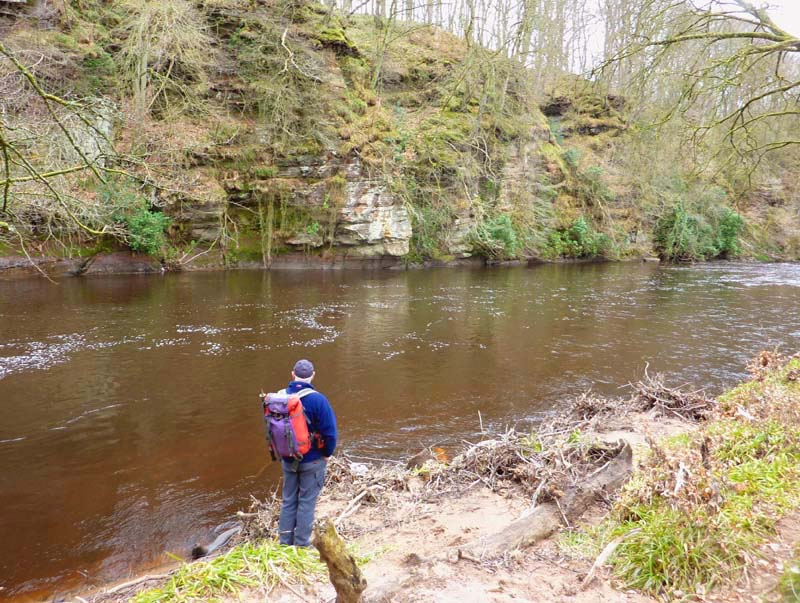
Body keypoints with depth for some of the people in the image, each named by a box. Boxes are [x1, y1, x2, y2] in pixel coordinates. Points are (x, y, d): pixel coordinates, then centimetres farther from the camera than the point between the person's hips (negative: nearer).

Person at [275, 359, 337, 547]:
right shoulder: (317, 399, -21)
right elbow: (330, 432, -18)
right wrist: (327, 454, -1)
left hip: (288, 459, 4)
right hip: (313, 461, -4)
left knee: (288, 500, 17)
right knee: (306, 502, 8)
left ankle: (284, 542, 25)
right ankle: (301, 544, 16)